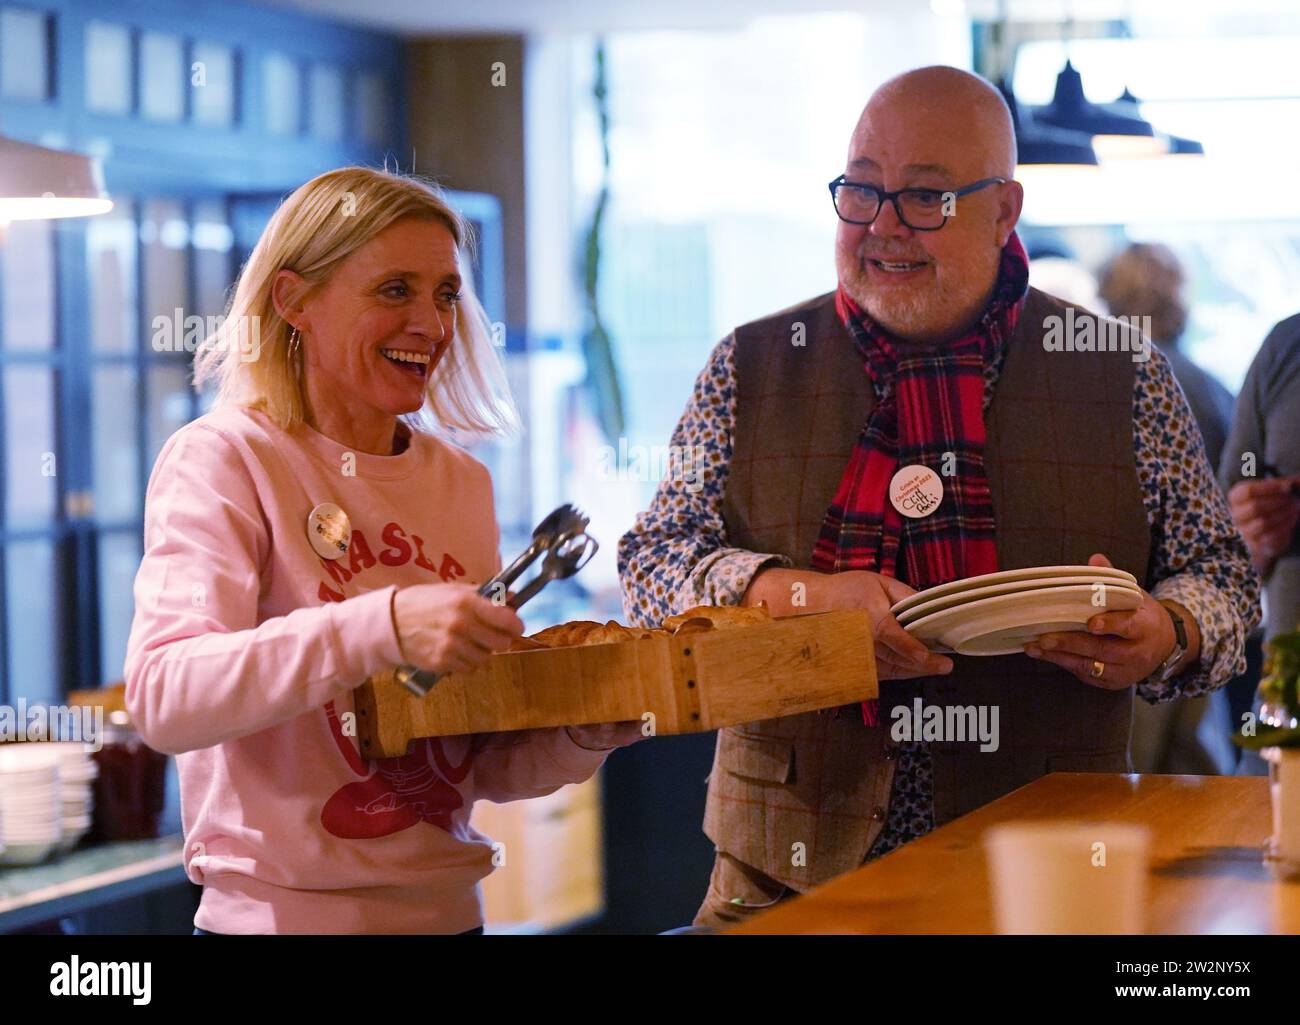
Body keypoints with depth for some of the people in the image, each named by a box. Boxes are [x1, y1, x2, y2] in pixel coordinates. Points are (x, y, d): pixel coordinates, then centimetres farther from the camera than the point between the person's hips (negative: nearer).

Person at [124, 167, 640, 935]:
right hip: (284, 915, -5)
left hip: (447, 907, 6)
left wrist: (591, 732, -9)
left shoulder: (463, 481, 8)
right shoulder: (223, 460, -8)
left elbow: (484, 768, 10)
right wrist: (380, 626, -33)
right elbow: (162, 699, -24)